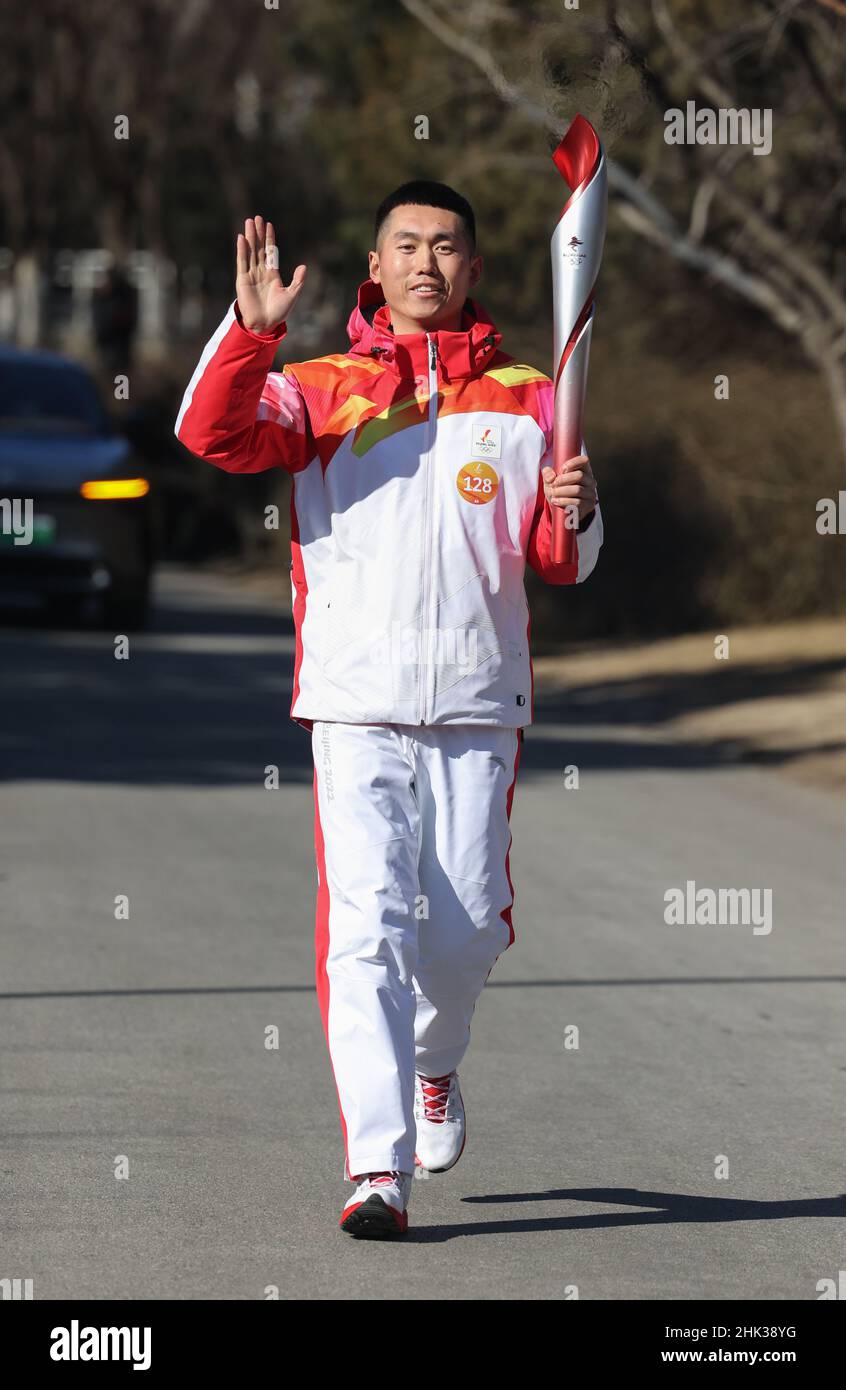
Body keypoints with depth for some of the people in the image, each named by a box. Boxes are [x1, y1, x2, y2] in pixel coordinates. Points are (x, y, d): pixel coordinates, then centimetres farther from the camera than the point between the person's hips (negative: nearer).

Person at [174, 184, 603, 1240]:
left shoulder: (525, 401, 11)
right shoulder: (324, 391, 7)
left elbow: (563, 566, 11)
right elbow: (214, 435, -11)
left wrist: (575, 517, -12)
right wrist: (250, 330, -25)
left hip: (478, 708, 2)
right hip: (357, 704, -2)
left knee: (465, 928, 5)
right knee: (367, 924, -12)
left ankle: (433, 1064, 39)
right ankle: (378, 1169, -14)